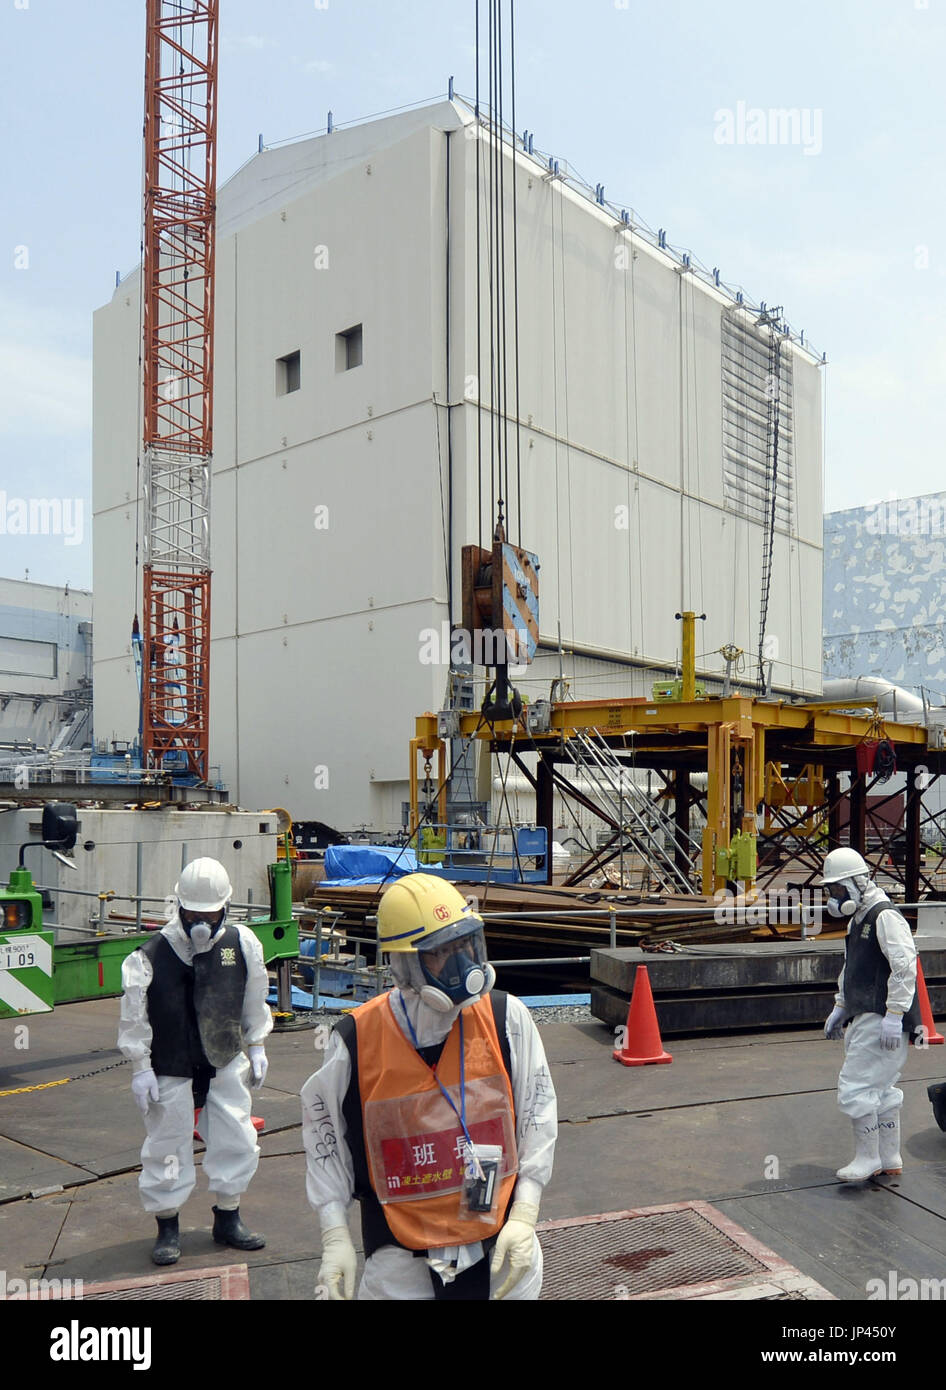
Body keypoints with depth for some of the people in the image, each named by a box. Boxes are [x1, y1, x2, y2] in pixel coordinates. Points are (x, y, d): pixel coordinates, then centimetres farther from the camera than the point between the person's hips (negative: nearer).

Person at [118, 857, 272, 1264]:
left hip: (224, 1063, 4)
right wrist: (141, 1067, -9)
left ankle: (227, 1220, 28)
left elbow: (254, 998, 7)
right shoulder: (151, 955, -19)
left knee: (238, 1141, 8)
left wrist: (256, 1046, 12)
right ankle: (167, 1228, 25)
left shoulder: (242, 945, -7)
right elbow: (134, 1015, -10)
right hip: (170, 1070, -3)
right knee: (168, 1146, 5)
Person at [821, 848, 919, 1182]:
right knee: (881, 1088, 16)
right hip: (864, 1017, 10)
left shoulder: (885, 917, -15)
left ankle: (867, 1157, 3)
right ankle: (890, 1159, 25)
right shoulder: (857, 920, 17)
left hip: (883, 1021, -10)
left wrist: (894, 1014, -25)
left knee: (856, 1087, -9)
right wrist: (840, 1007, 26)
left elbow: (905, 966, -22)